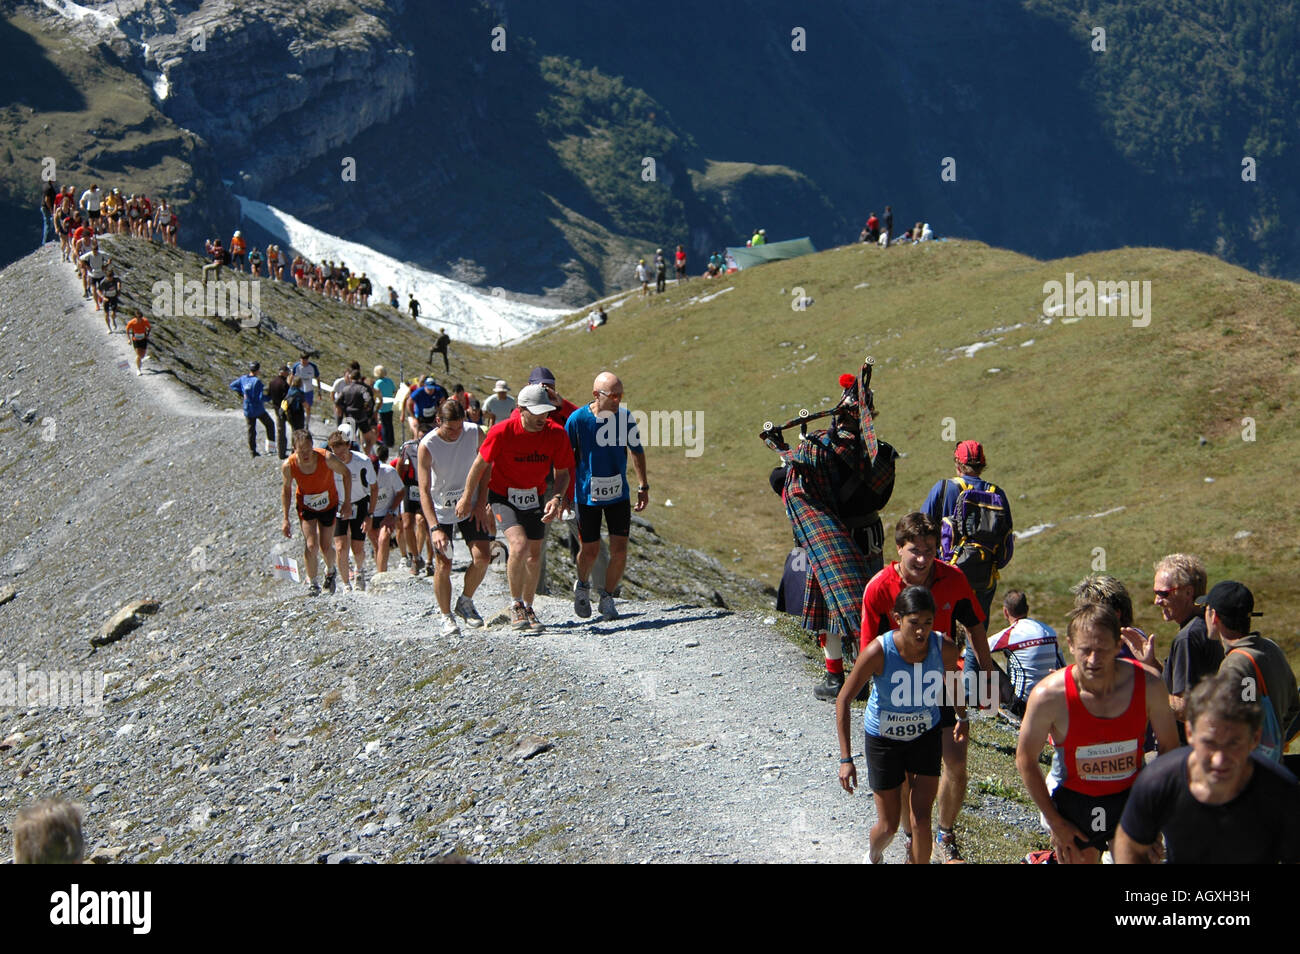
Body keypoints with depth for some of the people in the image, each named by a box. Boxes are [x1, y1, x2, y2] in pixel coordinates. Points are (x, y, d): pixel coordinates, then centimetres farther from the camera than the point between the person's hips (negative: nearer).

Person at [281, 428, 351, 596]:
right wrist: (286, 519, -3)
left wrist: (347, 502, -11)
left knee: (325, 547, 3)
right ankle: (312, 583, 7)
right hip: (305, 506, 0)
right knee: (311, 545, -14)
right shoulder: (288, 466, -24)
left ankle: (331, 571, 37)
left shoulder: (327, 459, -29)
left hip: (328, 505, 0)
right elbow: (286, 489, -4)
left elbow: (346, 473, -10)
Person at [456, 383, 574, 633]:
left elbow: (563, 473, -1)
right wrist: (467, 497, 1)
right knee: (519, 546, -23)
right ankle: (516, 604, -4)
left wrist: (557, 498, -20)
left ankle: (528, 608, 29)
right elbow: (480, 465, -8)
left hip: (534, 497, 4)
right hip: (503, 496, -4)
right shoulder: (502, 432, -23)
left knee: (534, 554, 9)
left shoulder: (556, 434, -14)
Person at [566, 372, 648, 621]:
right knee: (590, 551, 5)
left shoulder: (625, 417, -7)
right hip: (587, 495, -2)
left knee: (619, 550, -6)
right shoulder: (578, 419, -15)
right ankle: (582, 587, 37)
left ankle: (607, 598, 15)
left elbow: (636, 451, 9)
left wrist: (643, 487, 11)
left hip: (619, 495, 2)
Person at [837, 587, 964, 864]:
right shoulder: (879, 652, -31)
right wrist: (846, 759, -24)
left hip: (926, 736, 2)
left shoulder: (944, 649, -22)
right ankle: (873, 856, 44)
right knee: (888, 826, 9)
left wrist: (962, 717, 15)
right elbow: (844, 700, -22)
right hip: (883, 739, -2)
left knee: (920, 821, -6)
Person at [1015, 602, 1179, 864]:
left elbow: (1169, 747, -1)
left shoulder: (1147, 686, -18)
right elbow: (1025, 760, -8)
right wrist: (1055, 823, -5)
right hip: (1075, 801, -1)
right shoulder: (1049, 695, -23)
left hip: (1132, 796, 1)